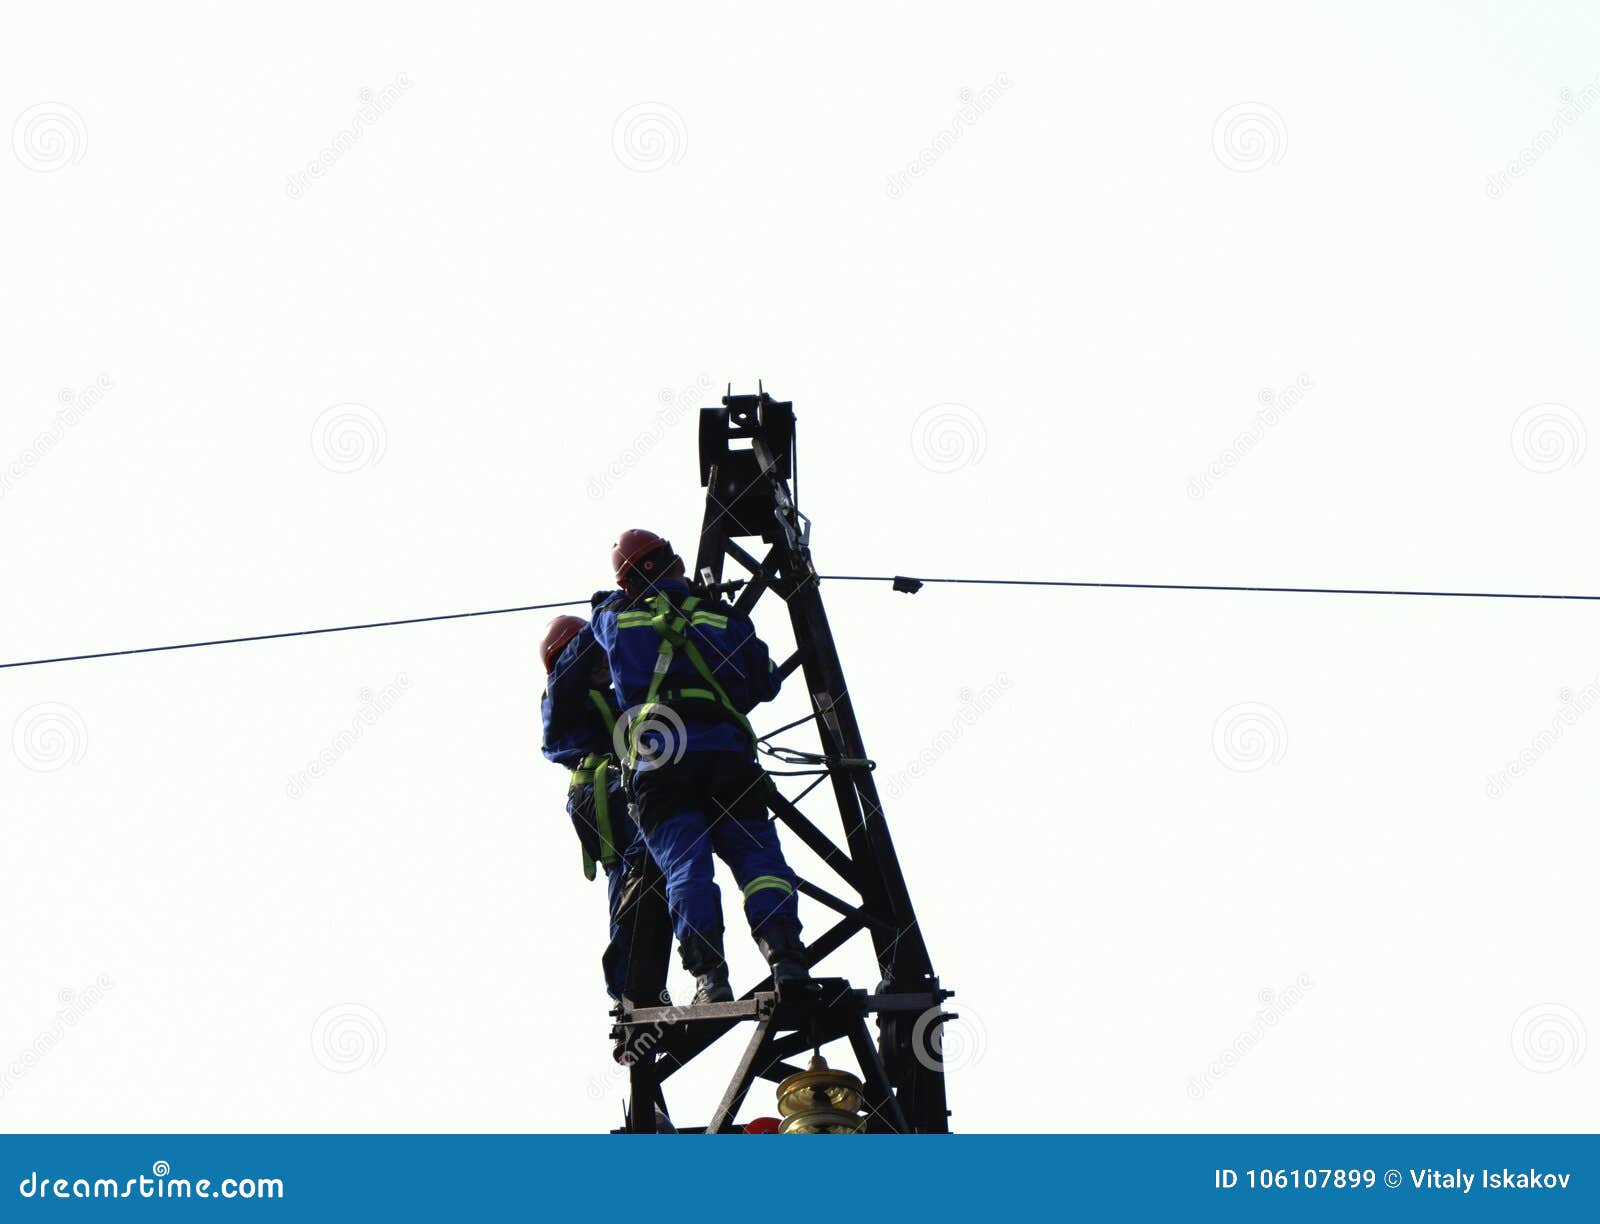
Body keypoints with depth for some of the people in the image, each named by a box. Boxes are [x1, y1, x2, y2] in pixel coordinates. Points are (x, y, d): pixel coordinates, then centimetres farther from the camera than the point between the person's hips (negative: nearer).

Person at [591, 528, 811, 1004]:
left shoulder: (613, 617, 17)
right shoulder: (722, 615, 17)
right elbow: (766, 684, 25)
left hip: (656, 762, 0)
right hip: (727, 750, 0)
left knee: (685, 865, -7)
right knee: (757, 853, -2)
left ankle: (709, 973, -21)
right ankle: (786, 955, -21)